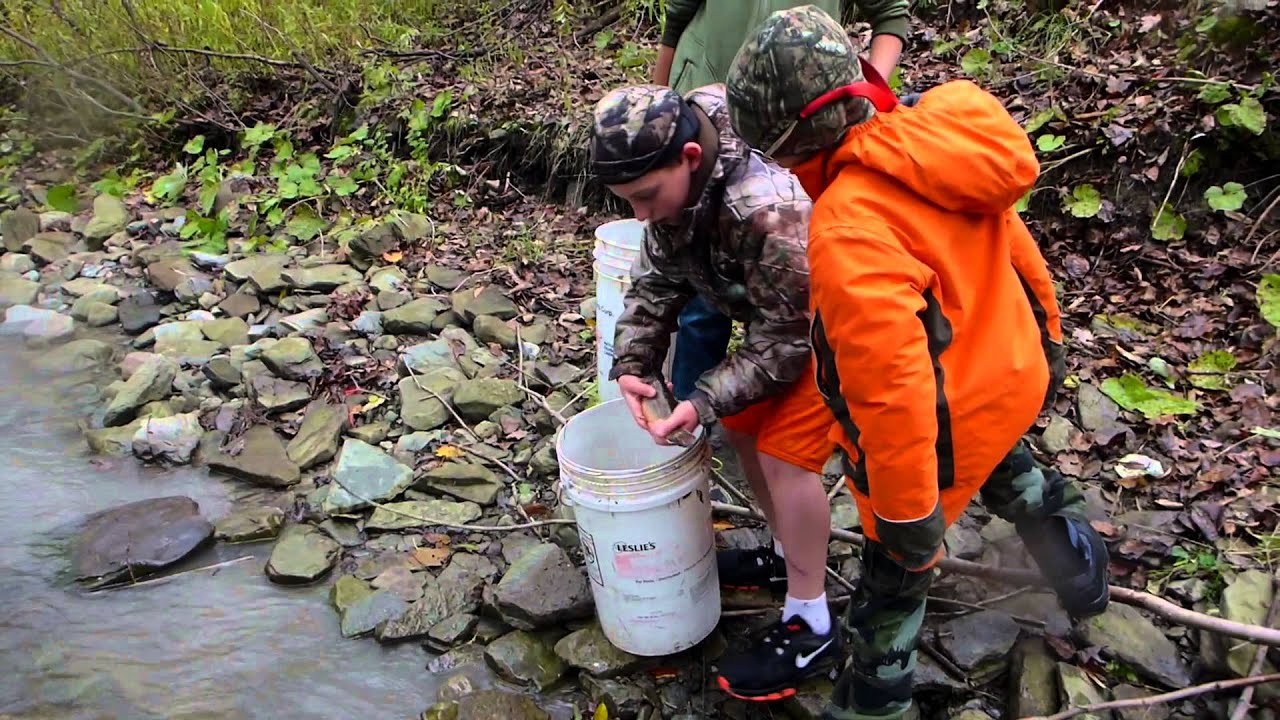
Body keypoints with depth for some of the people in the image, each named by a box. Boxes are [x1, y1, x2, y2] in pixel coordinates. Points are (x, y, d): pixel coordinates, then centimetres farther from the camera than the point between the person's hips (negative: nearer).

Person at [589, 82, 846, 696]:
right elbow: (657, 278, -2)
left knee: (784, 454, -12)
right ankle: (792, 553, 34)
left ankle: (810, 628, 4)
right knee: (743, 423, 12)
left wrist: (705, 401, -30)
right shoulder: (676, 182, -12)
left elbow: (788, 336, -29)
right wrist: (632, 362, -16)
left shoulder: (768, 211, -40)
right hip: (776, 314, 9)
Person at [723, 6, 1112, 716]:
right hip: (1014, 375, 8)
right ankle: (1076, 558, 65)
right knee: (1000, 464, 40)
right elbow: (1017, 248, 7)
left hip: (945, 424, -8)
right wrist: (1044, 339, 23)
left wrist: (907, 510, -22)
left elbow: (891, 384, -35)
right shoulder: (943, 154, -7)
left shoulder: (847, 230, -34)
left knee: (896, 563, 16)